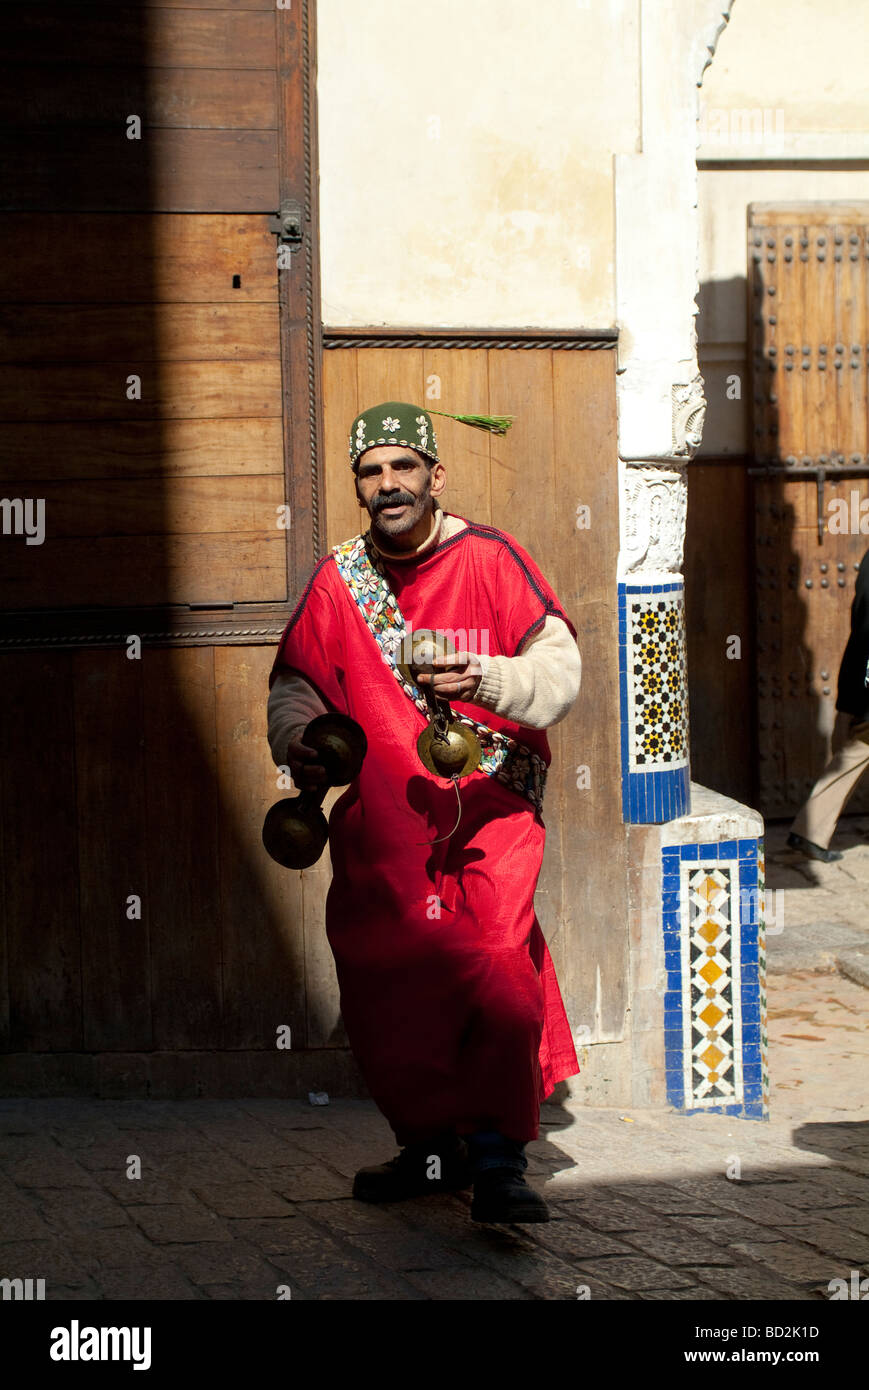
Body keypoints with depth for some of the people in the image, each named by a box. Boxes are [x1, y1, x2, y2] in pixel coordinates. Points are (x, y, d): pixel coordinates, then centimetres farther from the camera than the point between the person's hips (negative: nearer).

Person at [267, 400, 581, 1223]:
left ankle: (498, 1162, -16)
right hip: (378, 816, 4)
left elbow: (559, 667, -9)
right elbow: (296, 683, 19)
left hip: (490, 801, -4)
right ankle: (432, 1147, 24)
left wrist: (488, 679, -28)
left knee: (498, 966, -20)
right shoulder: (336, 581, 10)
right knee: (381, 988, 4)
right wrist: (300, 739, -2)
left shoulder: (488, 559, -1)